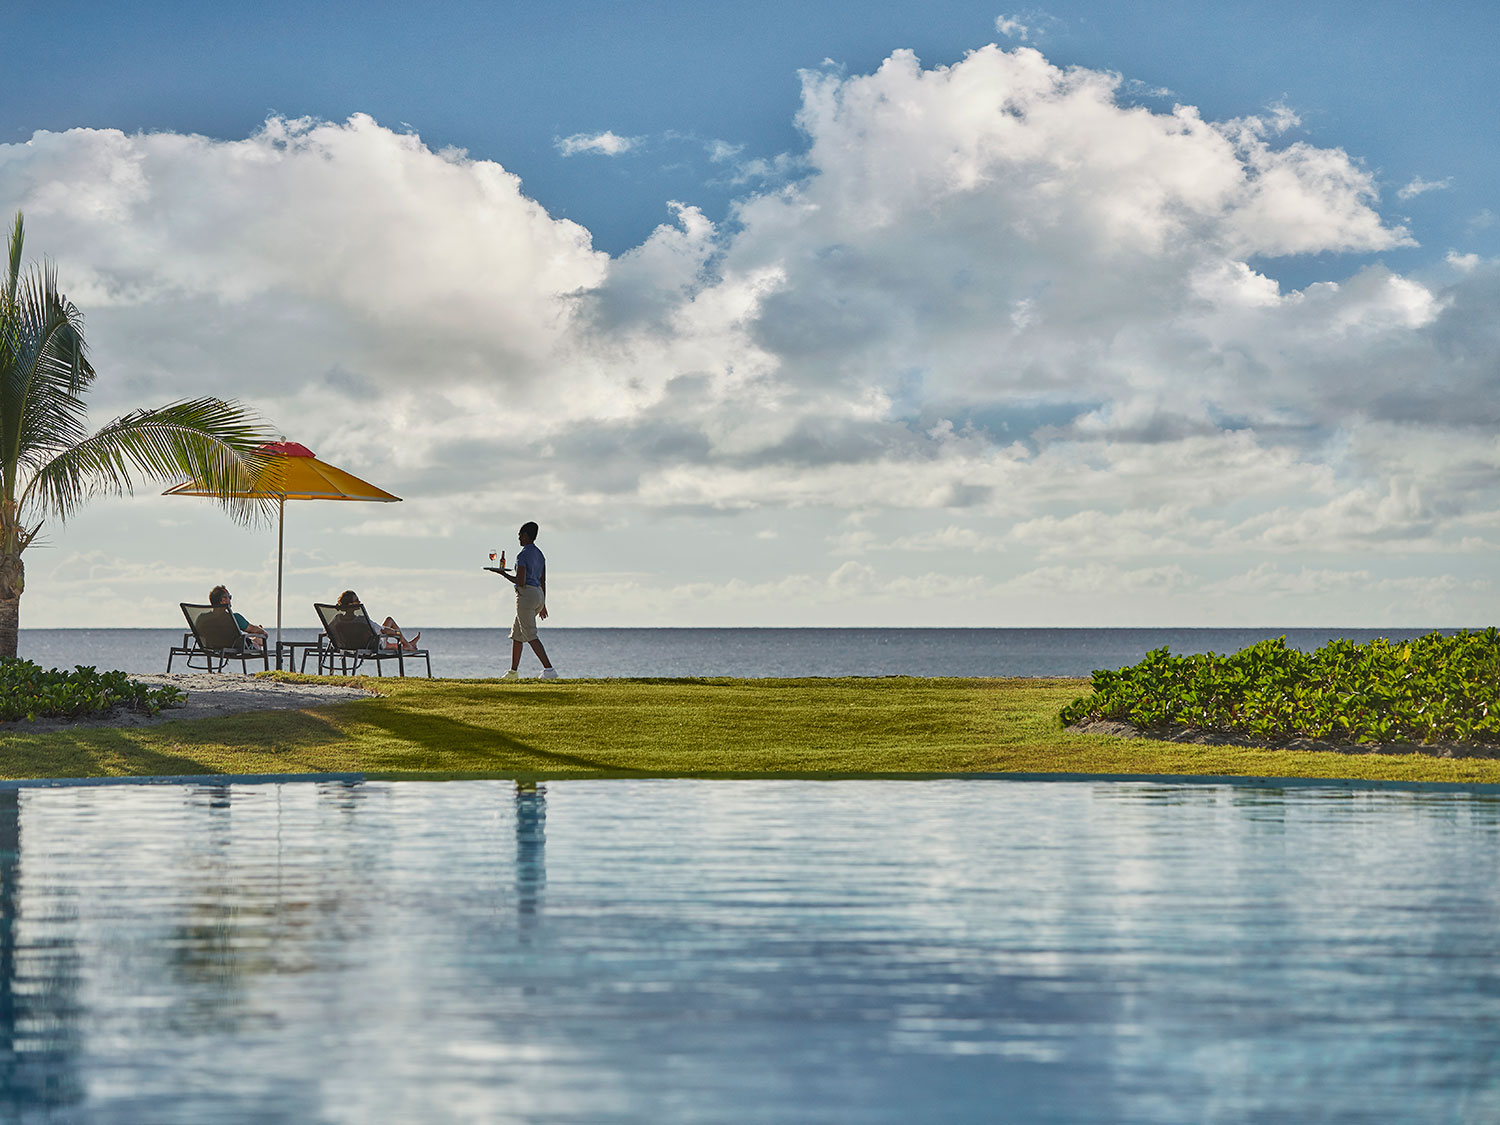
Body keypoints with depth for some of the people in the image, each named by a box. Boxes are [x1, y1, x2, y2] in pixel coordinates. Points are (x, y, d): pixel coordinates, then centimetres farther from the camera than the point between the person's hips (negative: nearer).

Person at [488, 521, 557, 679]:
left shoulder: (522, 555, -12)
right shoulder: (540, 554, 14)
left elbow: (520, 582, -18)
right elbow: (543, 582, 17)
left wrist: (502, 572, -6)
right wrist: (543, 604, 22)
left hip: (526, 595, -9)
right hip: (538, 594, 9)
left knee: (531, 635, -10)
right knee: (516, 633, 17)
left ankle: (549, 669, -21)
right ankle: (513, 672, 20)